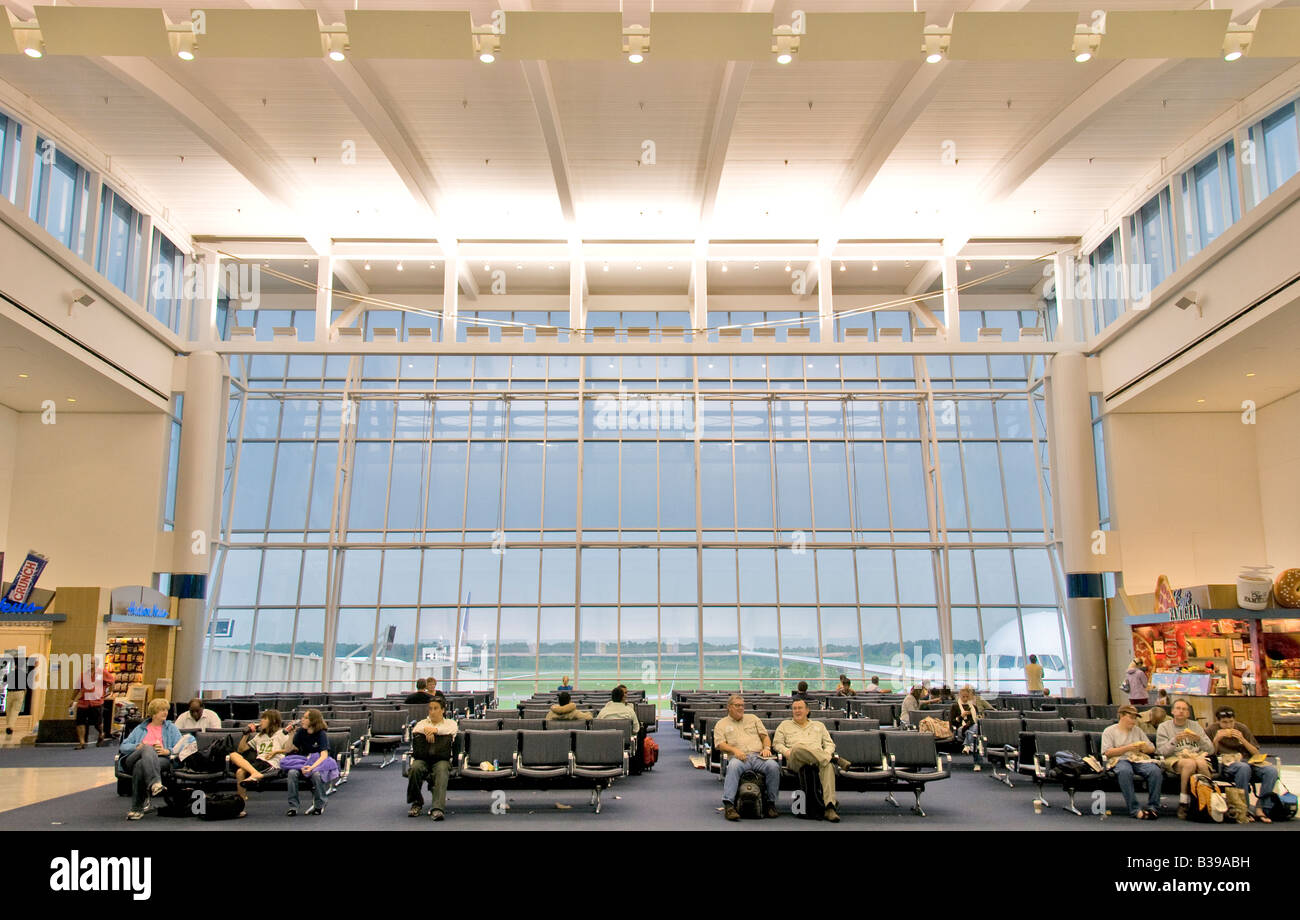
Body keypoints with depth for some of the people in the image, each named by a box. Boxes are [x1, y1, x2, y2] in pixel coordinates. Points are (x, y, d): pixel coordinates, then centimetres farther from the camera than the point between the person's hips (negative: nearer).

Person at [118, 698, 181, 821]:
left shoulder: (171, 728, 25)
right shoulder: (140, 729, 30)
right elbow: (123, 746, 14)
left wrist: (166, 751, -11)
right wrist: (138, 747, -6)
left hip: (161, 760, 0)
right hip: (133, 759, 1)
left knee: (140, 765, -37)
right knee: (148, 748, -36)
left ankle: (137, 808, -36)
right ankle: (155, 782, -58)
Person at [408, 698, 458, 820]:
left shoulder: (449, 723, 21)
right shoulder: (422, 723, 28)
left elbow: (453, 729, -4)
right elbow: (414, 731, 5)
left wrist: (435, 730, -16)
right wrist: (426, 730, -14)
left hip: (441, 758, -2)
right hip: (422, 758, 2)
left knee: (441, 770, -36)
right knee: (415, 768, -32)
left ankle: (438, 808, -48)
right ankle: (416, 803, -15)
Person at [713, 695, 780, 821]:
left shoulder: (752, 718, 27)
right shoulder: (721, 724, 17)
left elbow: (765, 736, 24)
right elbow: (720, 744, 3)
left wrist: (767, 748, 2)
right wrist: (734, 750, -15)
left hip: (758, 756, 3)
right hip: (739, 758, -3)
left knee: (773, 766, -30)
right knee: (733, 766, -39)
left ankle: (770, 802, -17)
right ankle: (728, 805, -42)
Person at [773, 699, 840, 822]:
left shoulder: (818, 725, 32)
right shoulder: (785, 725, 29)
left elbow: (830, 744, 23)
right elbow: (777, 743, 19)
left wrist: (826, 754, -1)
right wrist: (786, 752, -3)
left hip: (820, 757, 1)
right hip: (795, 760, -1)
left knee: (828, 766, -39)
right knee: (798, 748, -41)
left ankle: (829, 808, -51)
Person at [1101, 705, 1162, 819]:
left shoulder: (1138, 730, 26)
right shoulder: (1109, 731, 12)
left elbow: (1152, 749, 22)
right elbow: (1107, 752, -1)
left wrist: (1146, 748, -2)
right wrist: (1127, 748, -10)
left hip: (1139, 759, 4)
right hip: (1119, 760, -4)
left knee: (1156, 771, -31)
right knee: (1125, 771, -41)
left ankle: (1153, 807, -25)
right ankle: (1134, 810, -40)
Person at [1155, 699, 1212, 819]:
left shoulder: (1195, 725, 20)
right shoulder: (1164, 727, 12)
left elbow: (1210, 749, 12)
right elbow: (1162, 751, 0)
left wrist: (1199, 739, -8)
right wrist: (1175, 740, -15)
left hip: (1196, 756, 2)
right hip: (1174, 759, -2)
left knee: (1202, 763, -35)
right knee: (1190, 763, -37)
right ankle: (1183, 803, -30)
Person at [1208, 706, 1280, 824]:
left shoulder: (1242, 728, 14)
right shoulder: (1213, 730, 7)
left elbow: (1256, 753, 12)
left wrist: (1242, 740, -3)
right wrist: (1216, 739, -10)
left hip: (1247, 760, 4)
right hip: (1225, 761, -4)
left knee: (1271, 770, -27)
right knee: (1244, 768, -39)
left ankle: (1260, 809, -22)